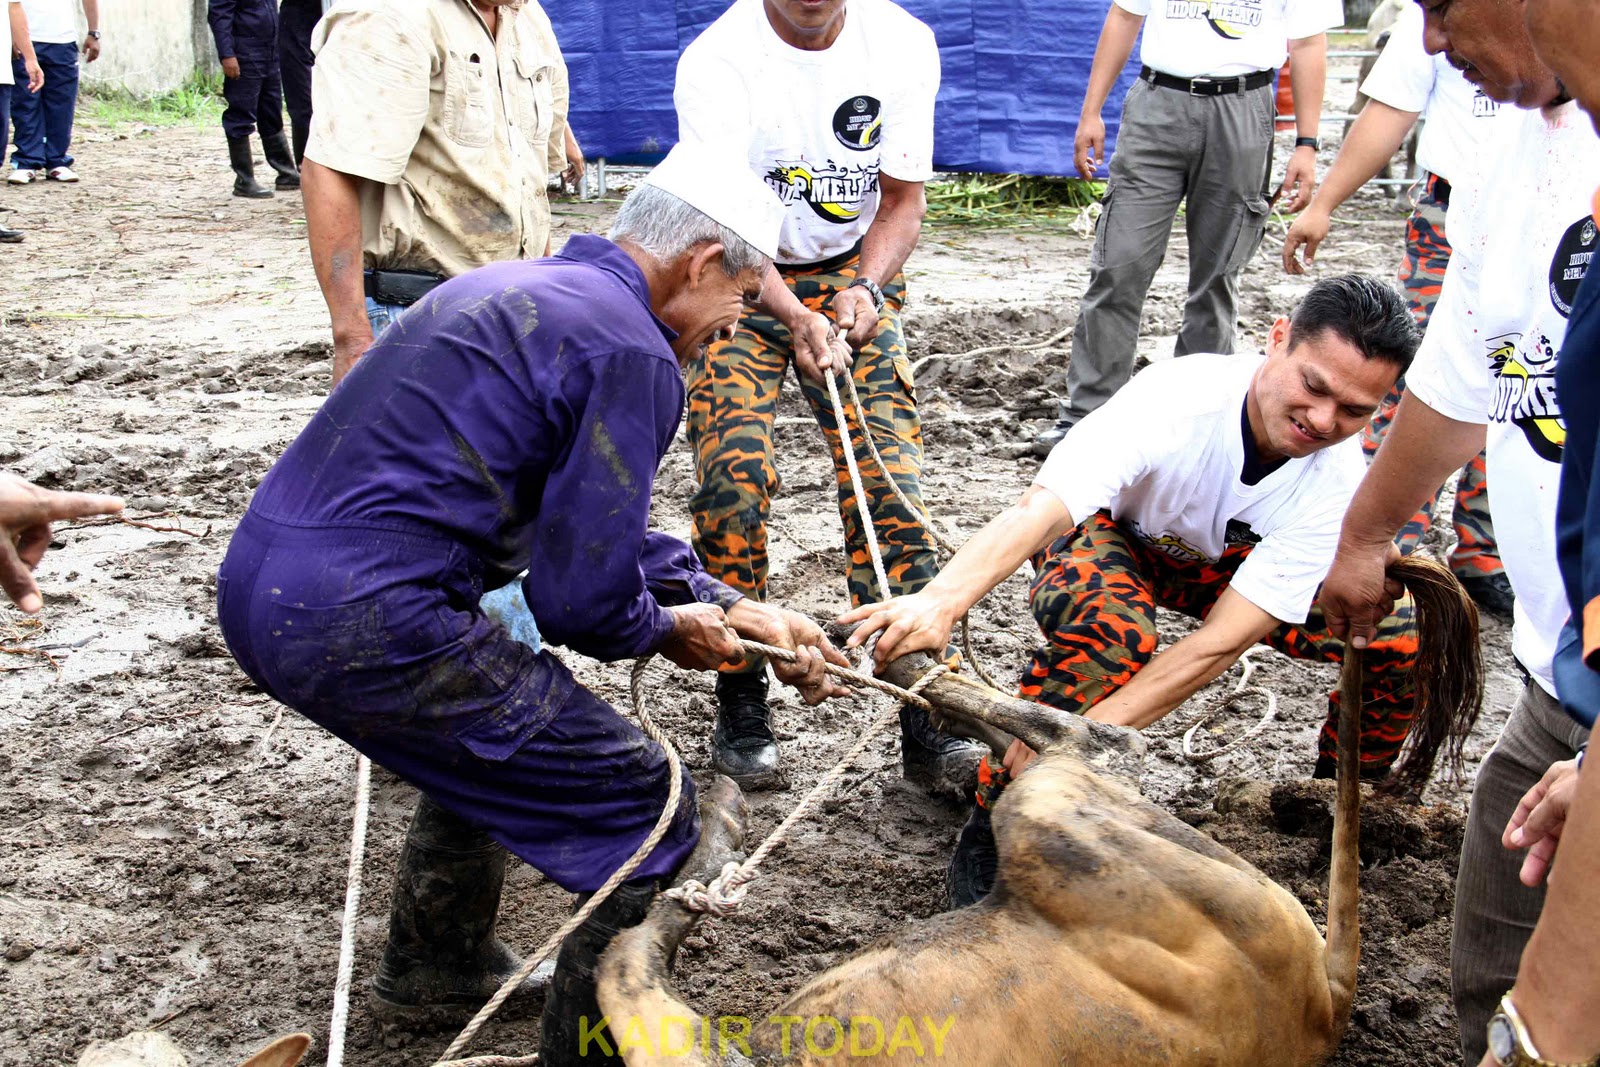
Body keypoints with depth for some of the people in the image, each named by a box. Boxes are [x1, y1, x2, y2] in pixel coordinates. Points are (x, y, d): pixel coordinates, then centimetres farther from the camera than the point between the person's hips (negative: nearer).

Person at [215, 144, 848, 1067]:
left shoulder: (521, 291, 19)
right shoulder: (631, 355, -12)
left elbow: (585, 520, 25)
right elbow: (580, 594, -14)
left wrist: (731, 609, 21)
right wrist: (665, 630, 9)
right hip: (364, 625, -10)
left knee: (492, 727, 35)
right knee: (643, 801, 1)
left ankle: (440, 962, 51)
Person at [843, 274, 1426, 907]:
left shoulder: (1338, 482, -28)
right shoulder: (1174, 399, -36)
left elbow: (1222, 642, -35)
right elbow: (1037, 510, -50)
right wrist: (942, 600, -70)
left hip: (1225, 563, 3)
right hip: (1109, 534, -3)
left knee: (1400, 639, -17)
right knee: (1108, 629, -39)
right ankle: (992, 829, -21)